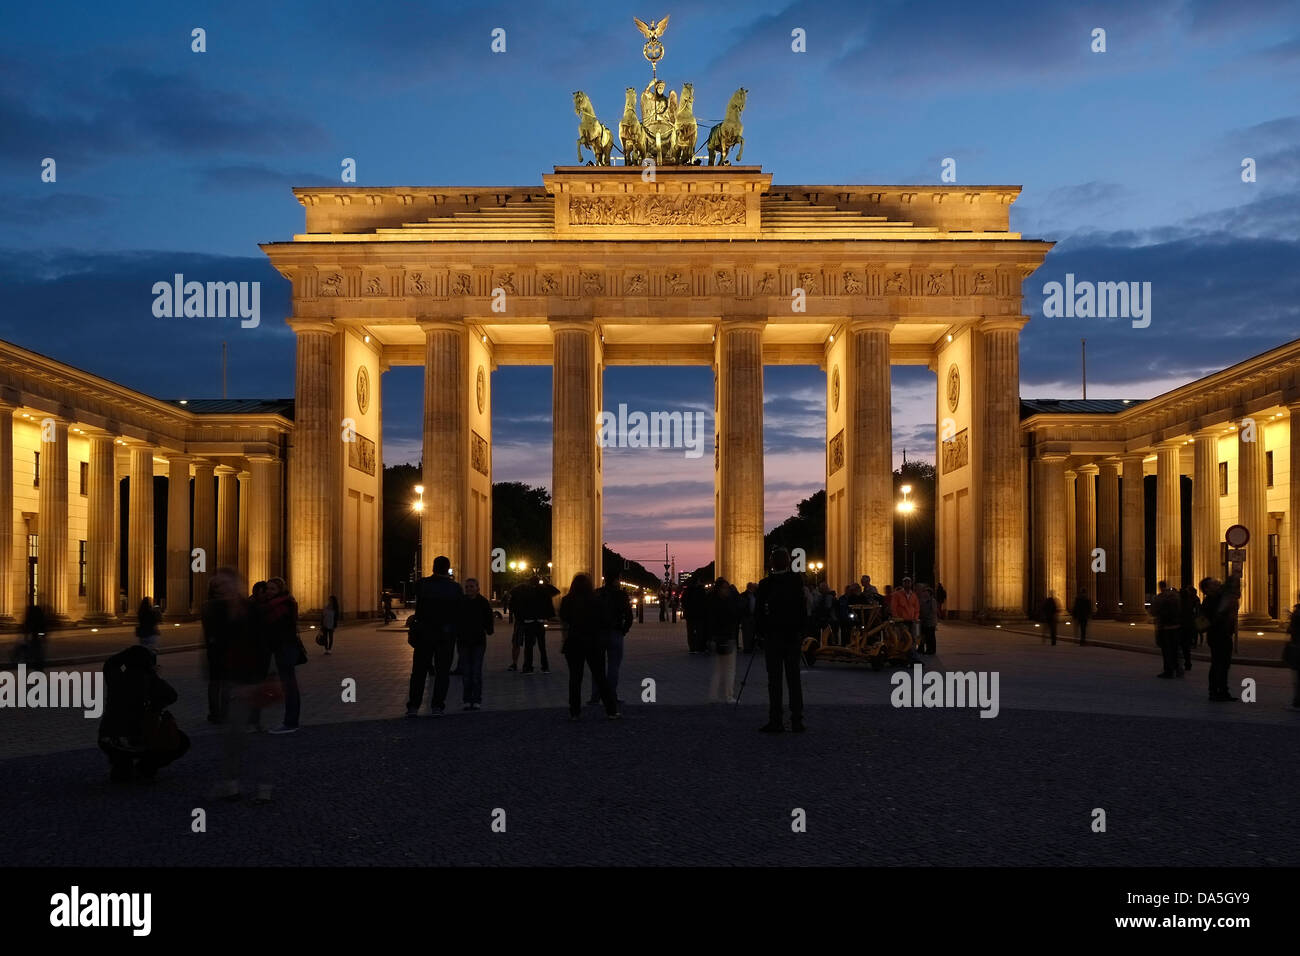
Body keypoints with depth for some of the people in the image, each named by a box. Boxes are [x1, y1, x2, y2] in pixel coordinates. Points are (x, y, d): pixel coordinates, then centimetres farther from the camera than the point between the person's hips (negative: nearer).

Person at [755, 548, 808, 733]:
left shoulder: (765, 584, -7)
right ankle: (797, 721, 7)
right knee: (794, 678, 7)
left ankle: (776, 721, -2)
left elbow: (759, 612, -5)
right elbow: (803, 609, 0)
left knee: (774, 679, 0)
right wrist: (800, 631, 9)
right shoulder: (796, 581, -2)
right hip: (793, 635, 2)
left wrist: (762, 632, 9)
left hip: (772, 636, -2)